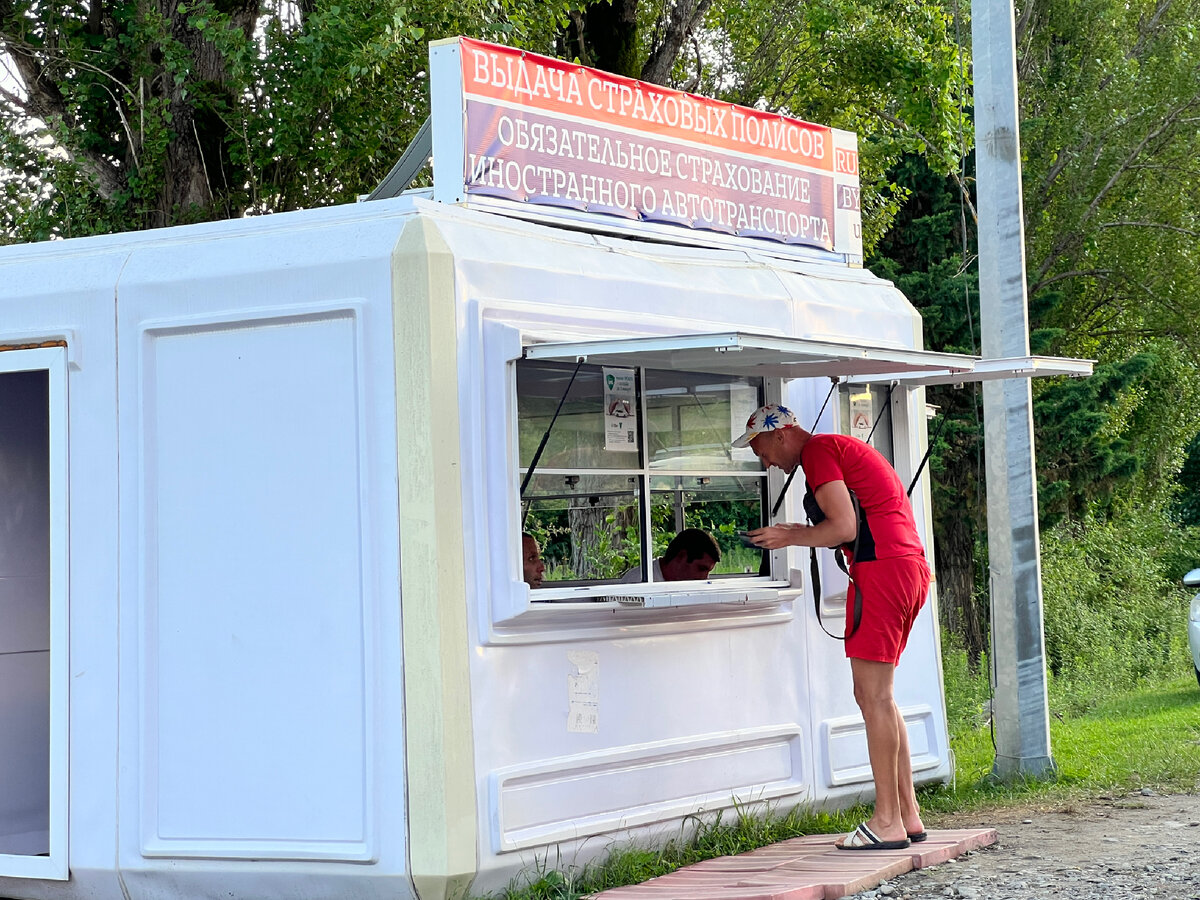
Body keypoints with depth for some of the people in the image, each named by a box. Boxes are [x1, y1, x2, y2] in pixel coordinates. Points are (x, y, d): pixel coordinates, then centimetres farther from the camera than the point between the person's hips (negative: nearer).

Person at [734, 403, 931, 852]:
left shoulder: (818, 451, -5)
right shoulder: (840, 447, 26)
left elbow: (844, 528, -15)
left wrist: (791, 538, -1)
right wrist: (805, 535, 20)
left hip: (882, 568, -10)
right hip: (910, 567, 10)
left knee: (873, 696, -8)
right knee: (878, 697, 13)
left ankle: (887, 822, -6)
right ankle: (908, 814, 14)